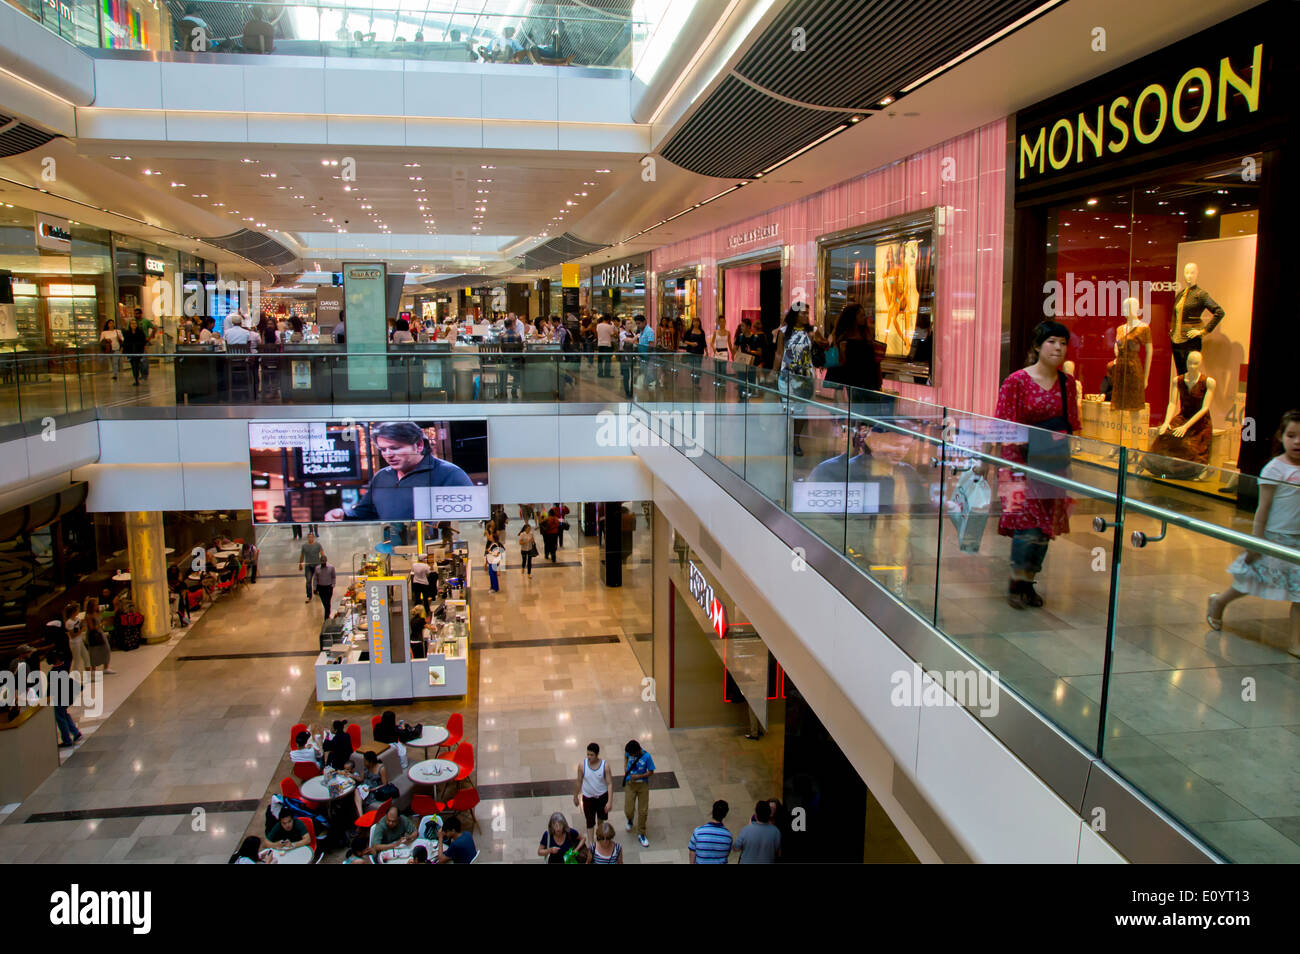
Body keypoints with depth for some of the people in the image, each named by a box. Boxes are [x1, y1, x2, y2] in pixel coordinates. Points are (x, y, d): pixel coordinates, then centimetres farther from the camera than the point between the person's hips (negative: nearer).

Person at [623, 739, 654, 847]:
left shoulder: (646, 756, -21)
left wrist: (639, 776, -23)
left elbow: (651, 772, -11)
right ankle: (629, 820, 36)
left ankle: (641, 834, 23)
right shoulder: (629, 751, -14)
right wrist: (625, 770, 3)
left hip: (643, 784, -2)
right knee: (628, 810, -1)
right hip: (630, 784, 2)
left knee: (643, 811, 4)